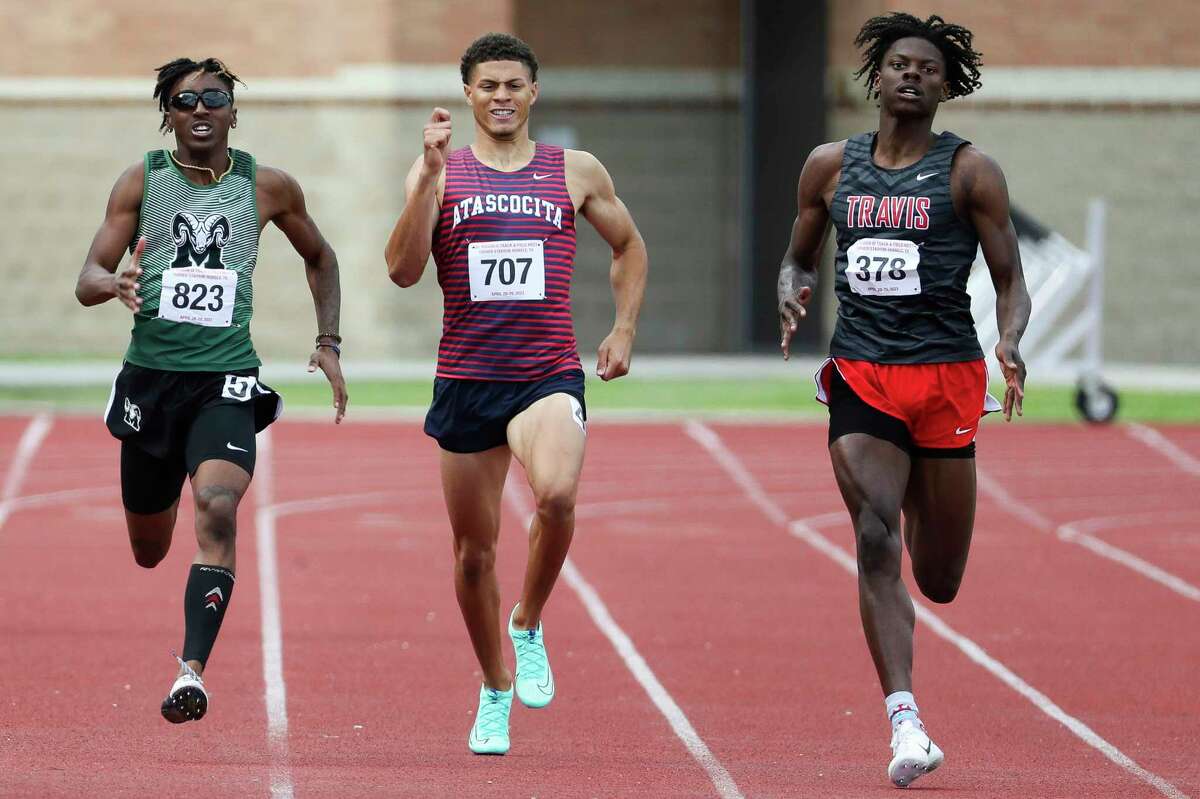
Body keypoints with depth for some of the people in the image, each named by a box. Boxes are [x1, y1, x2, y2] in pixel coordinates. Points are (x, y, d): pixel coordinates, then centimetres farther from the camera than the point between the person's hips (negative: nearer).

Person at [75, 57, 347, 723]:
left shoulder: (268, 188, 3)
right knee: (149, 552, 13)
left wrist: (329, 342, 12)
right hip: (150, 377, 1)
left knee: (218, 510, -27)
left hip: (226, 380, -1)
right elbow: (87, 281, -2)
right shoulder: (140, 182, 1)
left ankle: (192, 671, -31)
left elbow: (319, 257, 21)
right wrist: (116, 283, -25)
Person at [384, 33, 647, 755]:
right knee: (475, 551, 8)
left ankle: (529, 629, -6)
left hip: (549, 376, -1)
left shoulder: (576, 172, 7)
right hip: (466, 382, 1)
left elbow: (629, 246, 23)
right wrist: (432, 175, -17)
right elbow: (403, 270, -9)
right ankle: (495, 692, 29)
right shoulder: (439, 172, 4)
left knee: (557, 494, -31)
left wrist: (625, 330, 11)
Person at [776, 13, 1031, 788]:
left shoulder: (970, 172, 0)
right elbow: (799, 258, 19)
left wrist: (1010, 345, -20)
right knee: (875, 539, -18)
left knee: (939, 581, 7)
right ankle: (906, 723, -19)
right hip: (859, 375, 1)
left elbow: (1010, 281, 0)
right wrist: (793, 294, -4)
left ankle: (923, 502, 47)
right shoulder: (830, 166, 8)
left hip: (947, 375, -1)